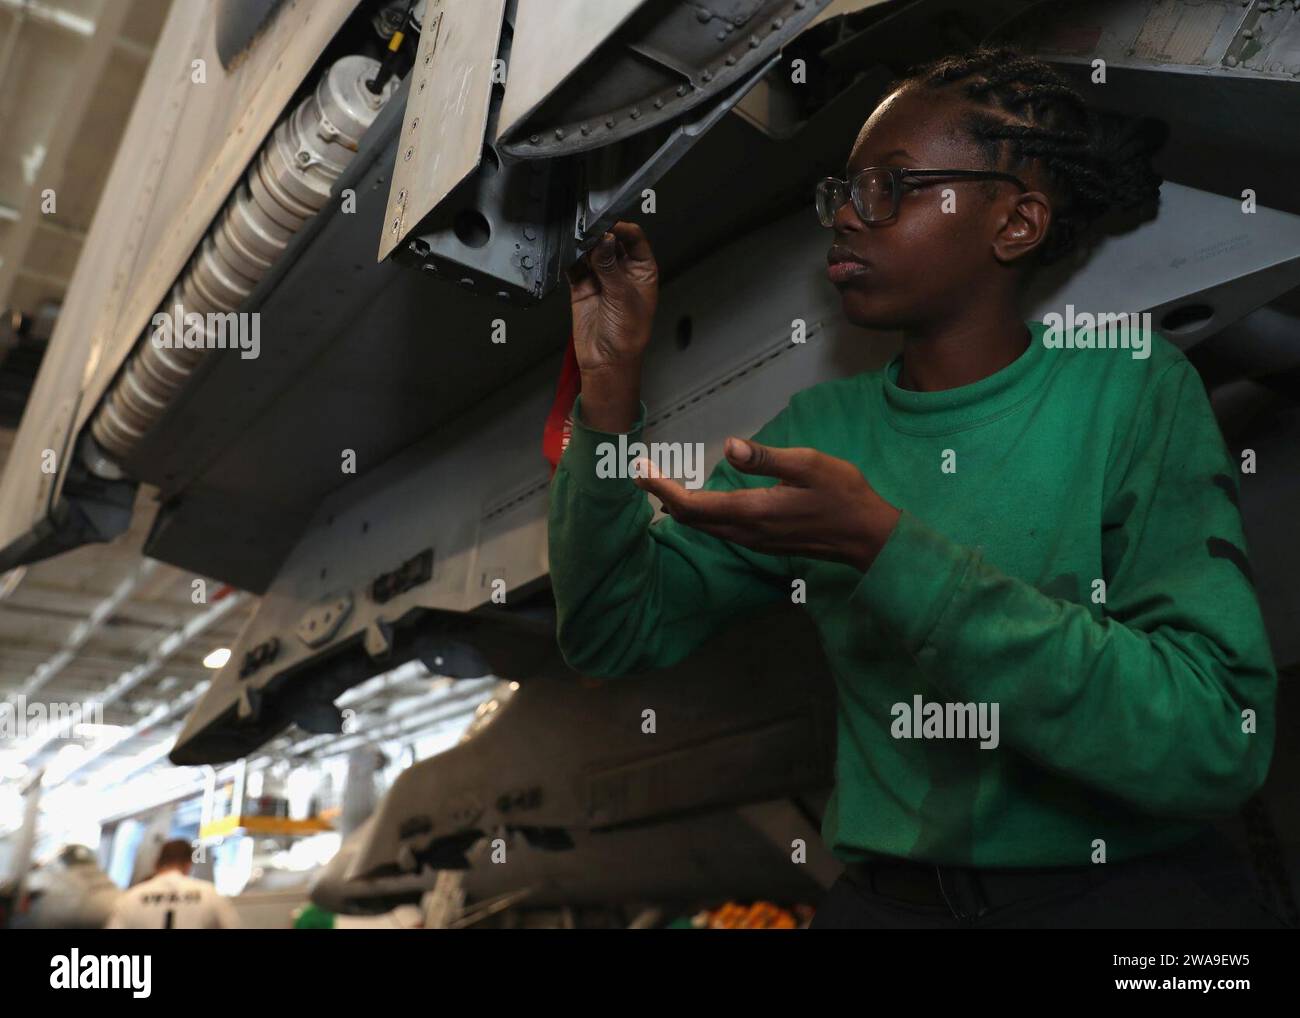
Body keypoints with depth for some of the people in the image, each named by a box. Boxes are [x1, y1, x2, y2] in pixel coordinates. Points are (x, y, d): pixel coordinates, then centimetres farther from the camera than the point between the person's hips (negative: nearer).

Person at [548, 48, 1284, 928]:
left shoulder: (1131, 386, -6)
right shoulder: (820, 425, 3)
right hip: (893, 890, 2)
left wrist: (884, 551, -24)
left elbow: (1219, 747, -16)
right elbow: (618, 636, -1)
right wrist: (611, 385, -11)